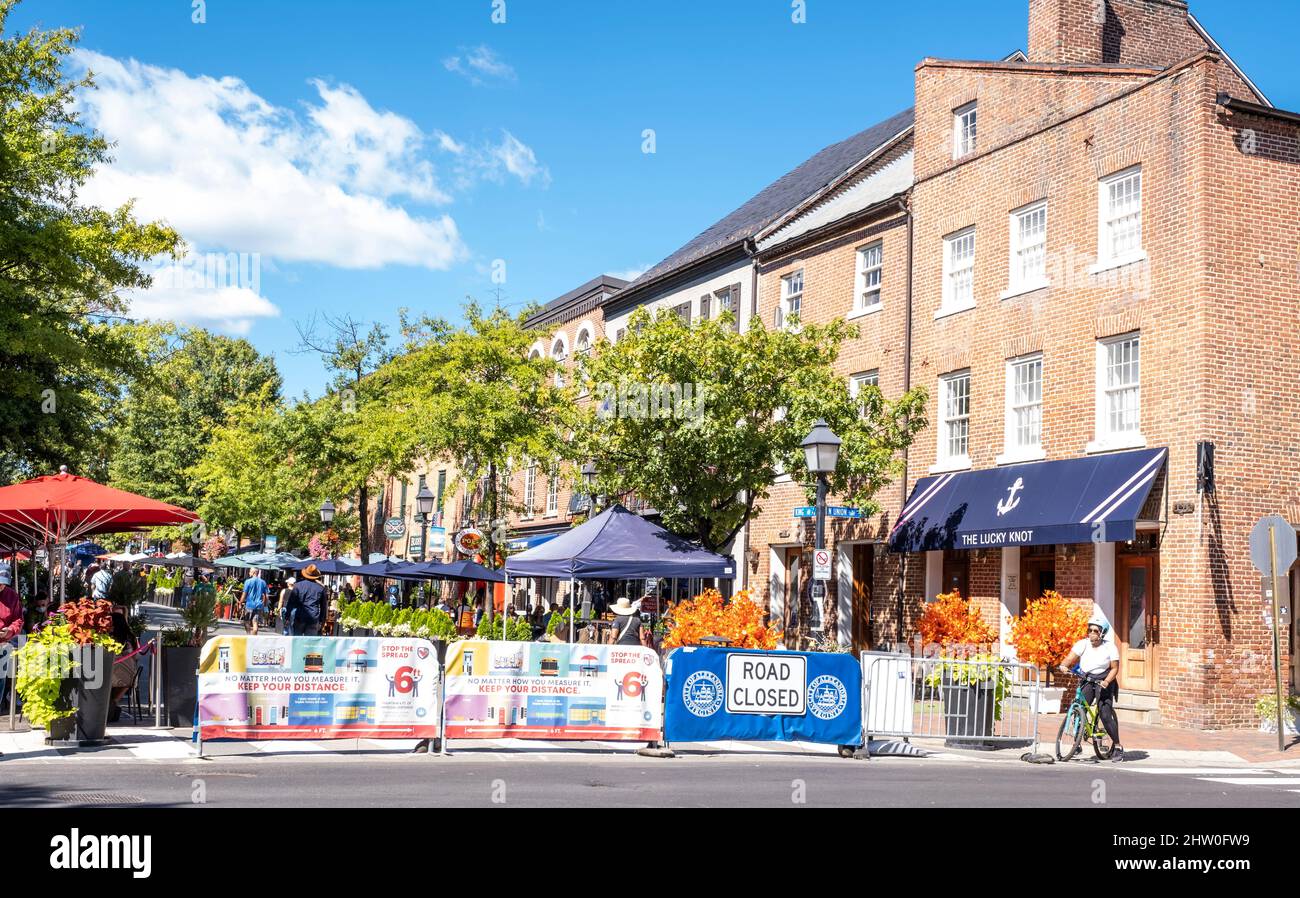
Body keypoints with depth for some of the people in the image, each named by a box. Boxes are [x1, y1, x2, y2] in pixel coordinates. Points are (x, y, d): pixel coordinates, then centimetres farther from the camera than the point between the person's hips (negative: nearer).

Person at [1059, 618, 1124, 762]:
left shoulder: (1110, 647, -7)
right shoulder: (1083, 644, -4)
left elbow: (1114, 668, -7)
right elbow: (1070, 658, -13)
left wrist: (1106, 682, -23)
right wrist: (1064, 666, -35)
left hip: (1104, 682, -2)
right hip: (1087, 681, 2)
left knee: (1105, 715, -12)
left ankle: (1118, 747, 2)